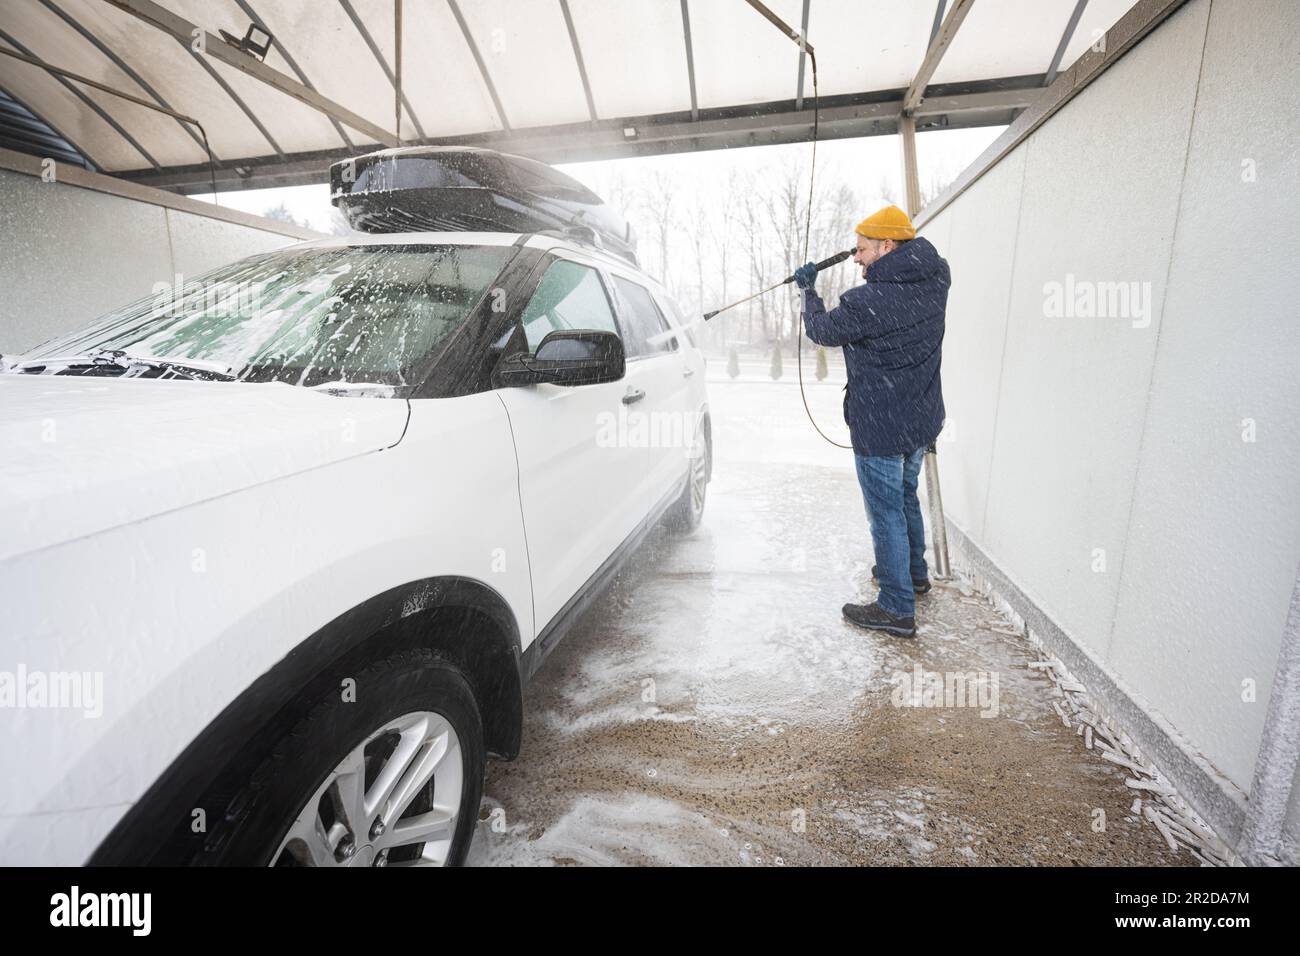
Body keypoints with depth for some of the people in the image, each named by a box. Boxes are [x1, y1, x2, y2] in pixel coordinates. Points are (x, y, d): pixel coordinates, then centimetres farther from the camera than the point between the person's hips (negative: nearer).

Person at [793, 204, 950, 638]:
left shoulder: (864, 303, -24)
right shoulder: (935, 280, -1)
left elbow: (820, 329, -4)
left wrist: (808, 289, 12)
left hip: (880, 430, -8)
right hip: (922, 422, 9)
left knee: (886, 513, 2)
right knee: (906, 497, 25)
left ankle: (897, 609, 12)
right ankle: (915, 572, 44)